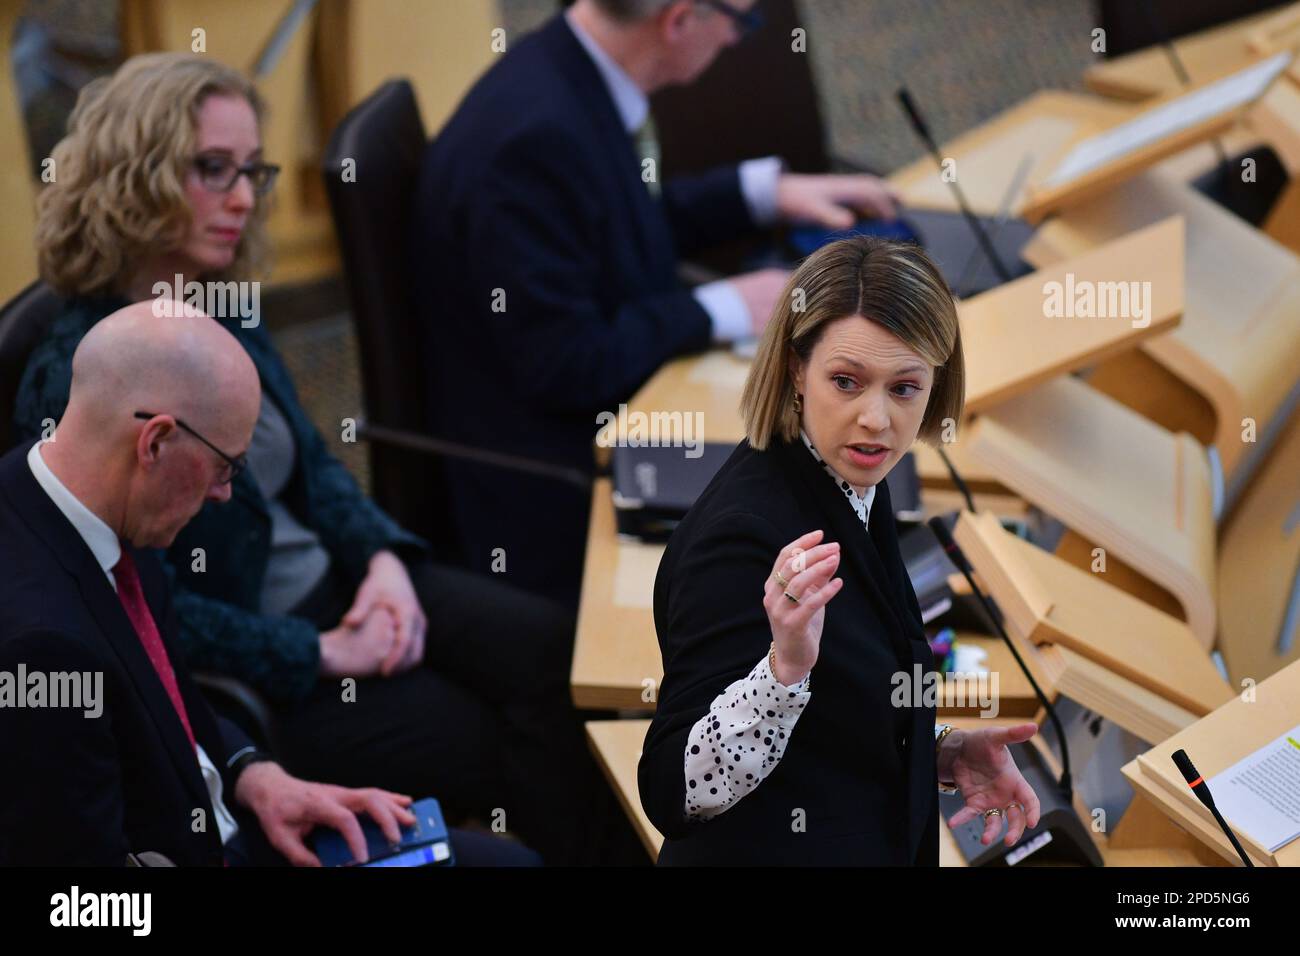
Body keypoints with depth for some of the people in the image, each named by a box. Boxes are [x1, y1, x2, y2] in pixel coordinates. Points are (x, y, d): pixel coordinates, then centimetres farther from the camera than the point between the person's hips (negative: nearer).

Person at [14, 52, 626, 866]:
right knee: (497, 750, -15)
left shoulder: (223, 309, 4)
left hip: (334, 585, 8)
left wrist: (384, 559, -4)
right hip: (243, 676, -8)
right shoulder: (79, 382, -22)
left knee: (561, 651, -13)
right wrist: (324, 654, -18)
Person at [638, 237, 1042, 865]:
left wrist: (943, 753, -2)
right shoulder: (743, 528, -24)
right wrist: (787, 663, -41)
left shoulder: (857, 492, 0)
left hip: (873, 852, 8)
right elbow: (675, 792, -29)